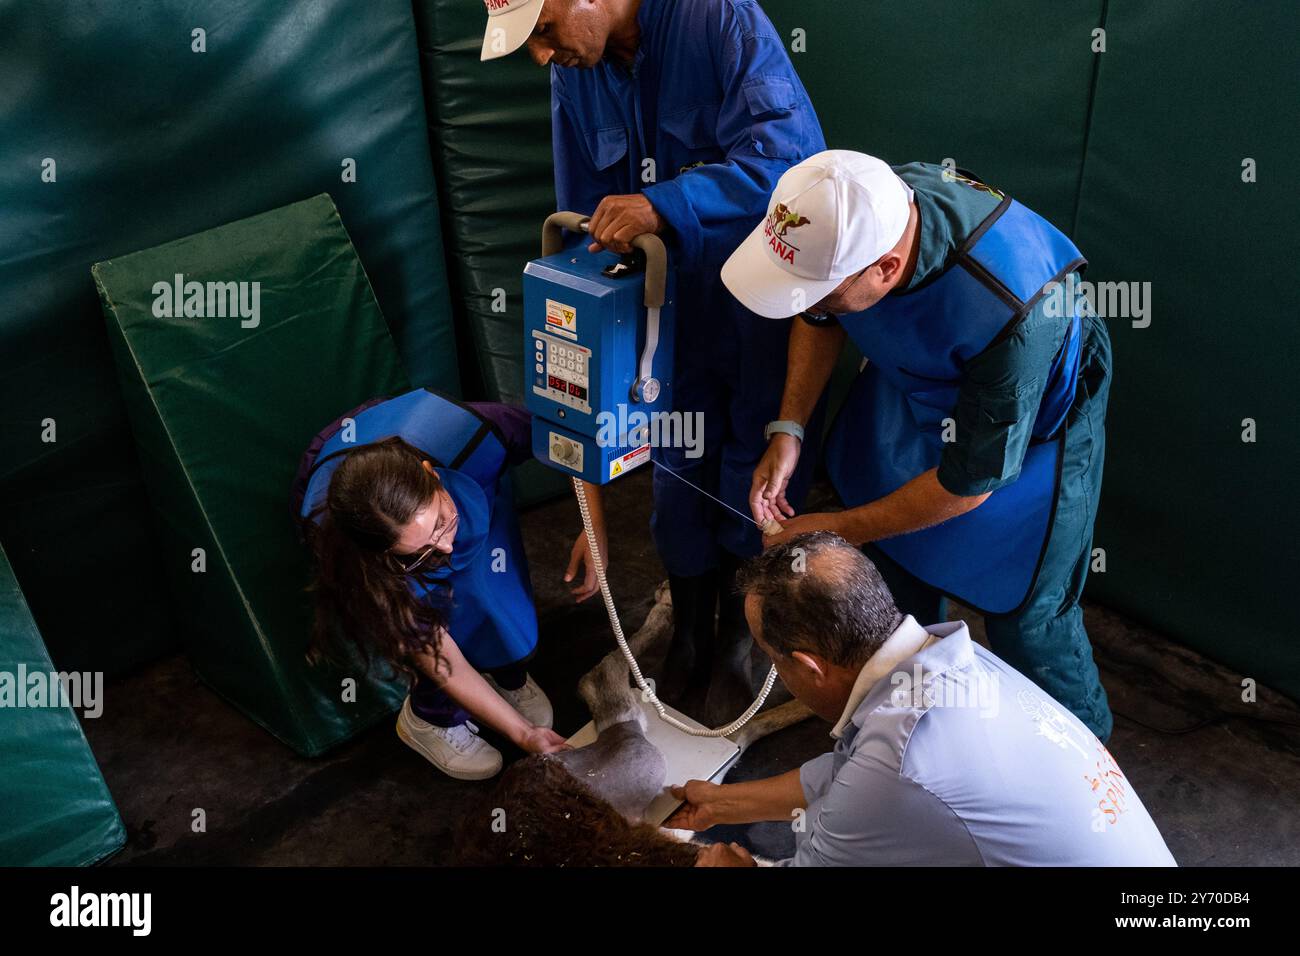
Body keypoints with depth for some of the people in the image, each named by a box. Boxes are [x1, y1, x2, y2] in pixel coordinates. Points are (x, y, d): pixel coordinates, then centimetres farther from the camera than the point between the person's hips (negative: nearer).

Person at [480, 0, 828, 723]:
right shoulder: (572, 69, -2)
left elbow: (794, 153, -32)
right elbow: (583, 214, 7)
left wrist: (663, 204, -40)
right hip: (674, 305, 5)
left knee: (756, 480, 7)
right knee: (680, 476, 13)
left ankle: (737, 641, 32)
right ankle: (689, 631, 37)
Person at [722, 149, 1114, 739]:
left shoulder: (1012, 313, -45)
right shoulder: (847, 214, -29)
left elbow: (971, 479, -30)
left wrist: (841, 530, -21)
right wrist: (788, 430, -14)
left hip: (1025, 422, -5)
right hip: (914, 379, 6)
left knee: (1022, 611, 1)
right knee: (892, 561, 17)